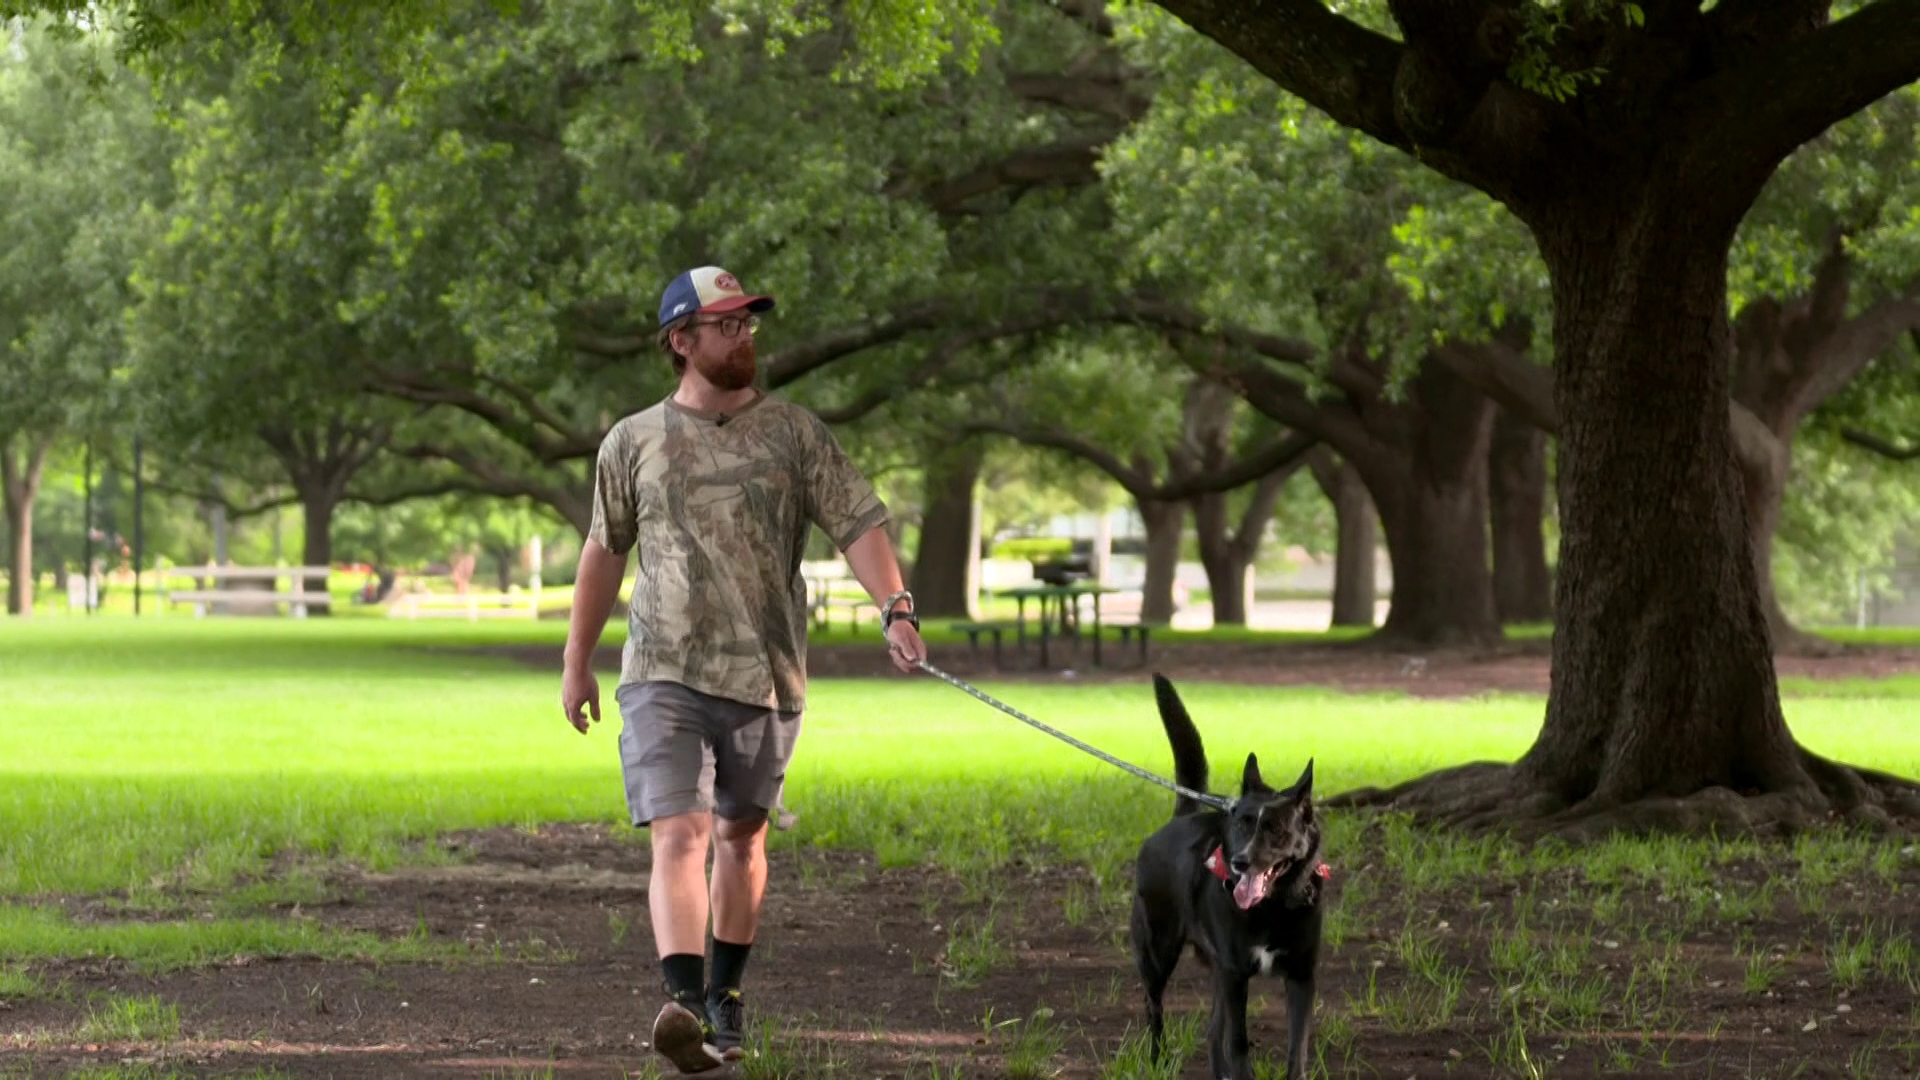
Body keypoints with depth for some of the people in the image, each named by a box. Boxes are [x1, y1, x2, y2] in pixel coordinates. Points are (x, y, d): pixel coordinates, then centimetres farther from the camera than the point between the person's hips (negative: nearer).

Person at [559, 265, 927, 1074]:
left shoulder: (794, 435, 5)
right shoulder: (633, 444, 7)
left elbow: (858, 524, -3)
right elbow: (604, 551, 17)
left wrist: (896, 608, -19)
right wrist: (577, 663, 19)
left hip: (764, 675, 2)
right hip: (663, 674, -1)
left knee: (740, 835, 13)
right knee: (678, 835, -16)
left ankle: (725, 998, 28)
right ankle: (683, 1003, -31)